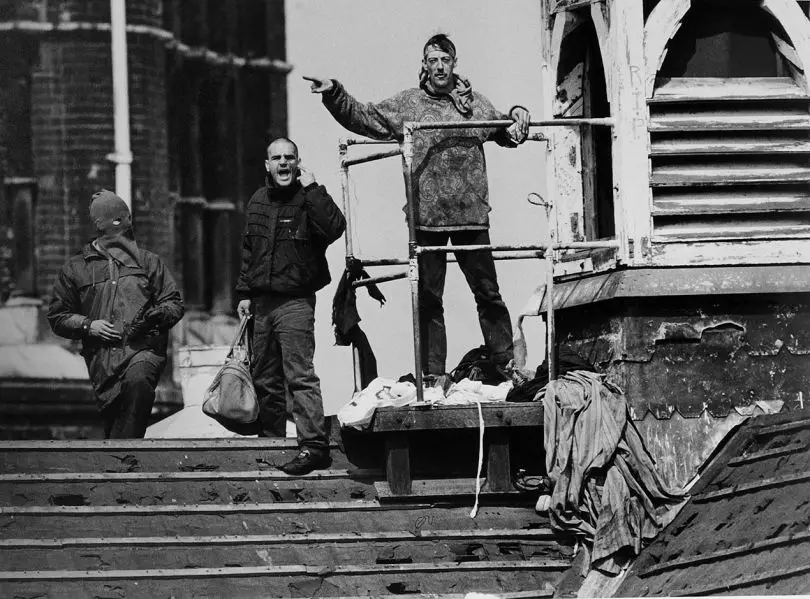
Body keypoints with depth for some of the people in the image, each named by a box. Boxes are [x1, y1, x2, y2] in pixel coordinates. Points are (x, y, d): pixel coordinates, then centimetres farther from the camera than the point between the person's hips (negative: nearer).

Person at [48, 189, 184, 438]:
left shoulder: (147, 261, 17)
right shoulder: (75, 268, 14)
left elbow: (174, 303, 17)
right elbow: (58, 317, 17)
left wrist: (157, 315, -6)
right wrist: (88, 326, -1)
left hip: (144, 348, -2)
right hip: (102, 358, 2)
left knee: (138, 381, -34)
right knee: (112, 416, -4)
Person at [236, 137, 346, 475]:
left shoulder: (308, 199, -5)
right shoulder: (257, 203, 14)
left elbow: (334, 228, -24)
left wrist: (312, 189, -21)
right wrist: (244, 292, 14)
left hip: (295, 301, -7)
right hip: (261, 302, 7)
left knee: (299, 374, -16)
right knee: (264, 380, 13)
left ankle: (314, 445, -21)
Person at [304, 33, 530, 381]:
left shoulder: (474, 104, 11)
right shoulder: (407, 104, 5)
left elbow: (507, 135, 25)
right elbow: (363, 118, 5)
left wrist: (517, 116, 5)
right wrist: (334, 94, -7)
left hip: (471, 214, 1)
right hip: (425, 217, 0)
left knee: (487, 292, 4)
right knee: (428, 299, 4)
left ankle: (507, 363, 12)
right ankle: (433, 374, 8)